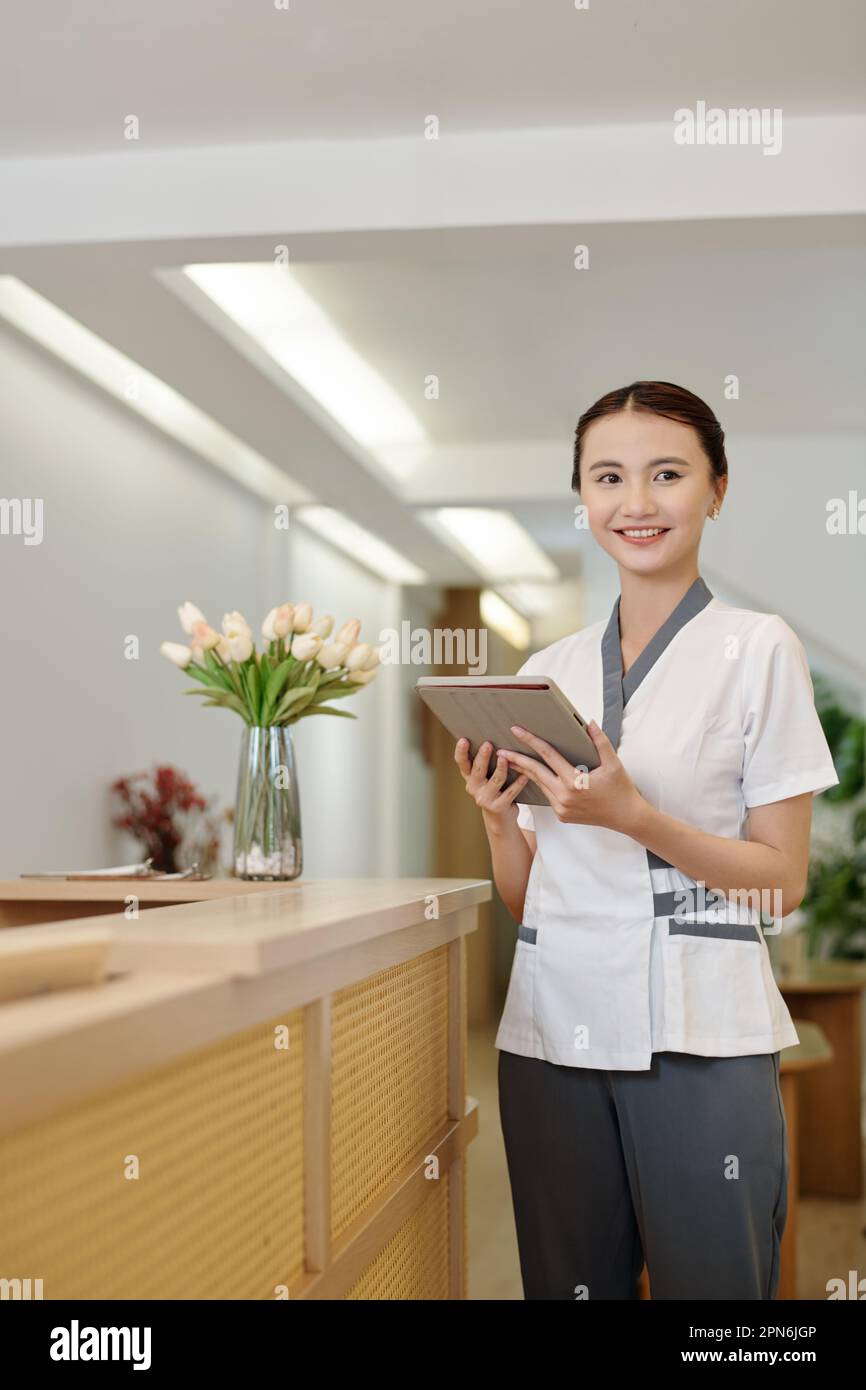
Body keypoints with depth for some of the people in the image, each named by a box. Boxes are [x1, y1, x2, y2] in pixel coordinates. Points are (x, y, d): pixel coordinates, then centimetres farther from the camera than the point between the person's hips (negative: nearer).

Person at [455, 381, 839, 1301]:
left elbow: (783, 881, -5)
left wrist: (631, 816, -17)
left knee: (708, 1279, 3)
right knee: (570, 1282, 11)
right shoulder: (548, 671, 10)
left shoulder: (758, 649, -2)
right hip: (552, 1029, 4)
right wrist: (496, 815, -6)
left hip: (701, 1041, -4)